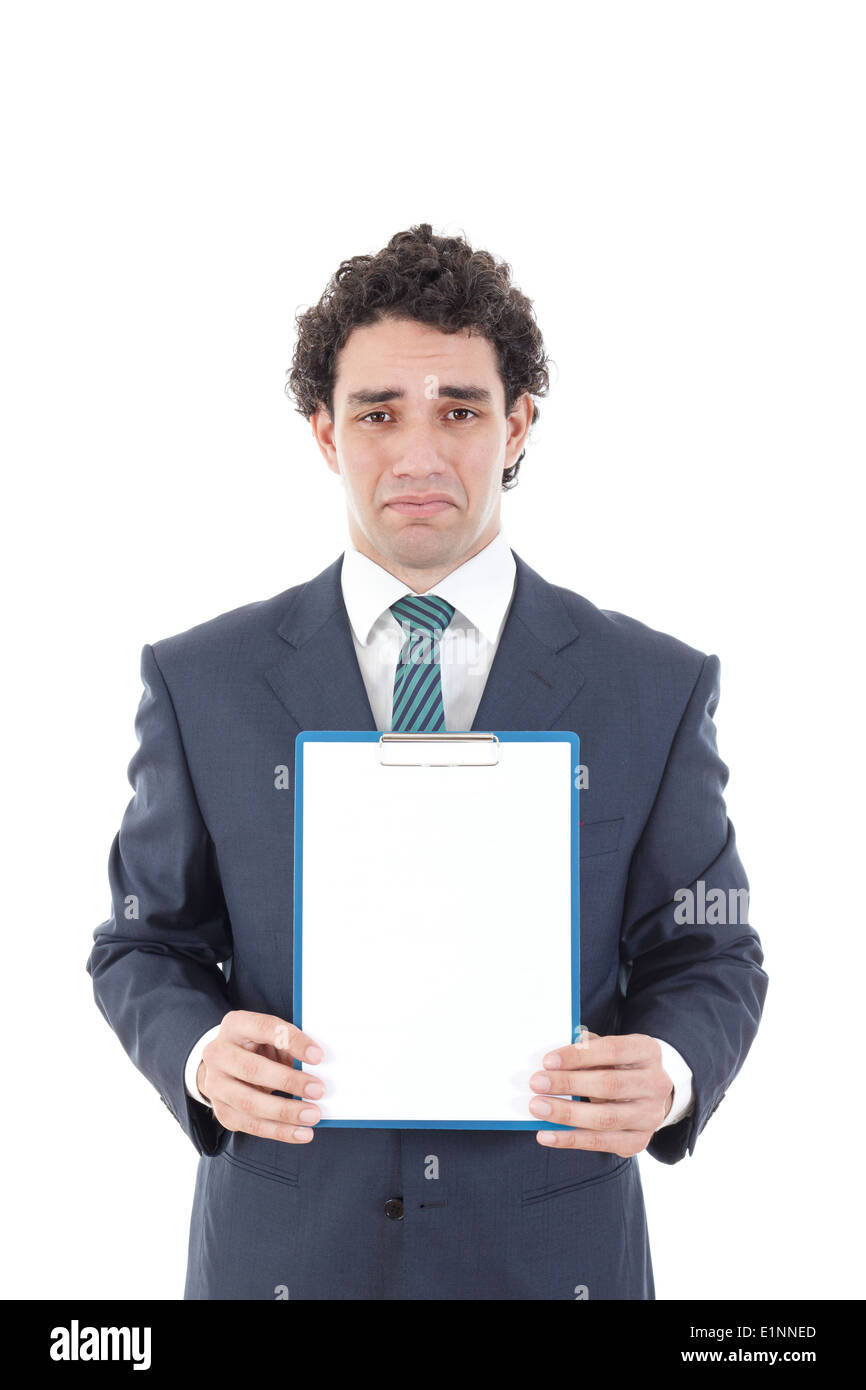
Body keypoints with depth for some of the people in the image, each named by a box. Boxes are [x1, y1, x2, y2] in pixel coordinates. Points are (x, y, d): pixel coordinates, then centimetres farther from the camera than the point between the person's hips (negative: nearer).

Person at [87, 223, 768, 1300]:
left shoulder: (657, 688, -2)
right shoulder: (200, 681, -2)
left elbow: (707, 957, 2)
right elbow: (146, 942, 4)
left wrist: (669, 1075, -19)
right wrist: (200, 1053, -16)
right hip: (281, 1245, 0)